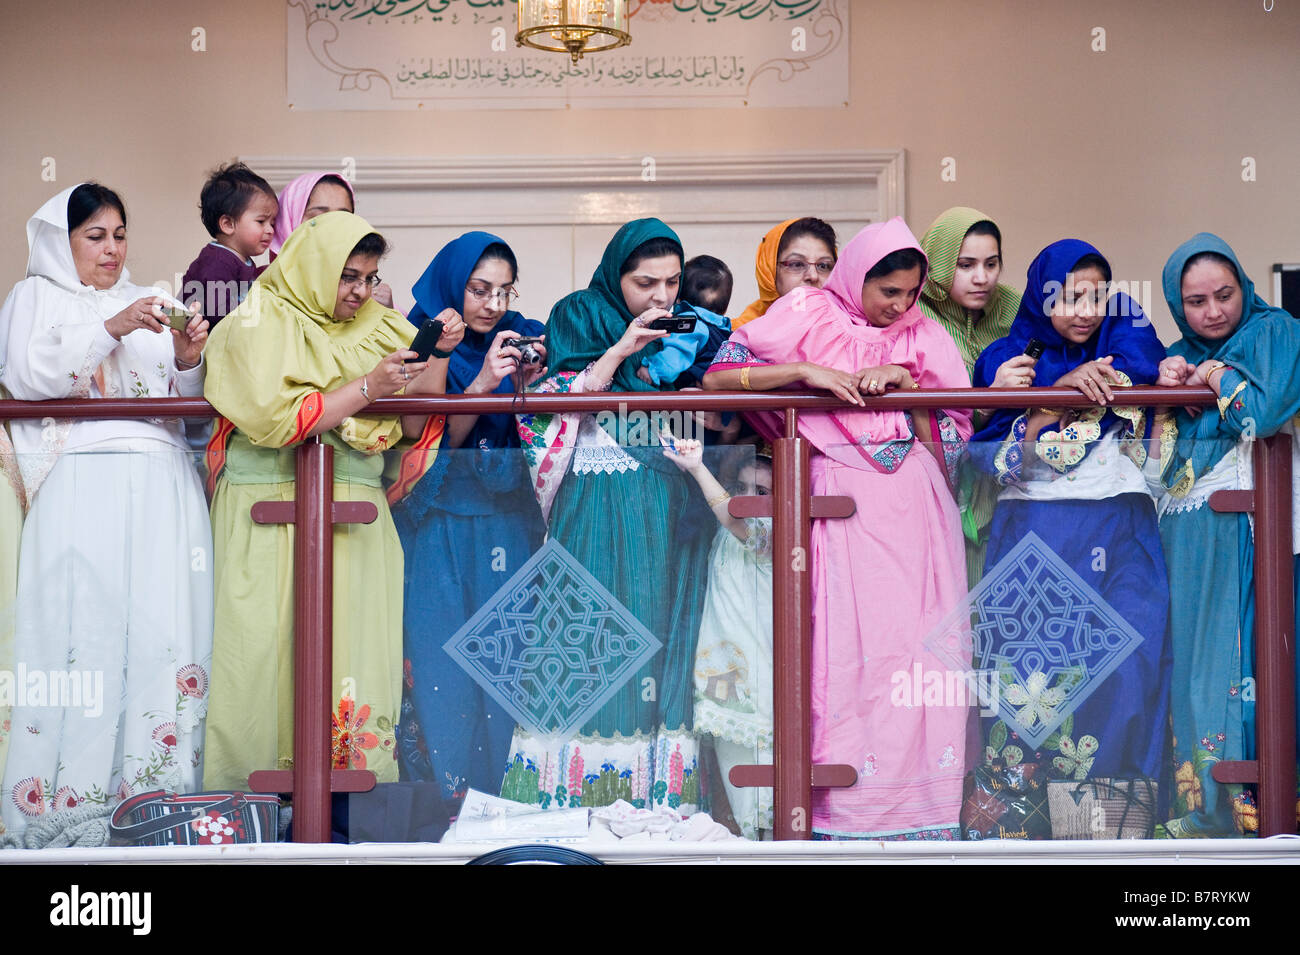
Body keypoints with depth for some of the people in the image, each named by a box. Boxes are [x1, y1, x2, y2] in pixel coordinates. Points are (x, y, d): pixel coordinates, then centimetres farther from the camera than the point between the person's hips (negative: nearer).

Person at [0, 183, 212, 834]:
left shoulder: (147, 304, 25)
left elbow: (185, 399, 19)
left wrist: (187, 360, -2)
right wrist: (111, 329, -11)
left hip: (160, 488, 4)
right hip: (83, 482, -4)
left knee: (163, 629, -7)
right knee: (82, 629, -12)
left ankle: (154, 796, -7)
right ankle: (68, 798, -12)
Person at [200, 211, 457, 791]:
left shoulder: (377, 328, 14)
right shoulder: (259, 325, -1)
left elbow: (415, 428, 11)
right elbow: (275, 418, -15)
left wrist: (438, 356, -1)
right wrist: (367, 388, -15)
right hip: (271, 517, -4)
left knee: (355, 651, -2)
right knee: (269, 653, -7)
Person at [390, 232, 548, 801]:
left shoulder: (523, 338, 9)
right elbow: (434, 440, -8)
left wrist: (531, 386, -13)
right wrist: (483, 383, -21)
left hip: (508, 522, 3)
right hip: (443, 526, -3)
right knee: (441, 663, -9)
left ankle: (499, 794, 3)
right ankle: (442, 798, -5)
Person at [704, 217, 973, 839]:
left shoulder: (921, 334, 13)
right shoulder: (808, 316, 5)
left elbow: (950, 434, 8)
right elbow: (716, 378, -4)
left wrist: (903, 380, -7)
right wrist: (808, 372, -13)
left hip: (913, 502, 3)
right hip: (840, 501, -3)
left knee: (918, 638, -3)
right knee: (846, 640, -8)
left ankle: (918, 808, 2)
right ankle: (847, 815, -4)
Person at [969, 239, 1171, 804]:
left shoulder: (1129, 349, 13)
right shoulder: (1010, 359, 10)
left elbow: (1155, 461, 8)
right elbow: (1002, 459, -3)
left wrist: (1166, 393, -9)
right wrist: (1057, 396, -13)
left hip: (1118, 538, 1)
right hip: (1032, 536, -1)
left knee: (1125, 663, -16)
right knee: (1031, 664, -12)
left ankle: (1116, 788, -11)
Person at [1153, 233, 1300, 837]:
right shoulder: (1177, 356, 17)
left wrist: (1217, 378, -2)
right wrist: (1166, 387, -4)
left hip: (1247, 528, -4)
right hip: (1185, 532, 5)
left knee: (1238, 650, -7)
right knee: (1187, 649, 0)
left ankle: (1238, 804, -4)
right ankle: (1196, 801, 4)